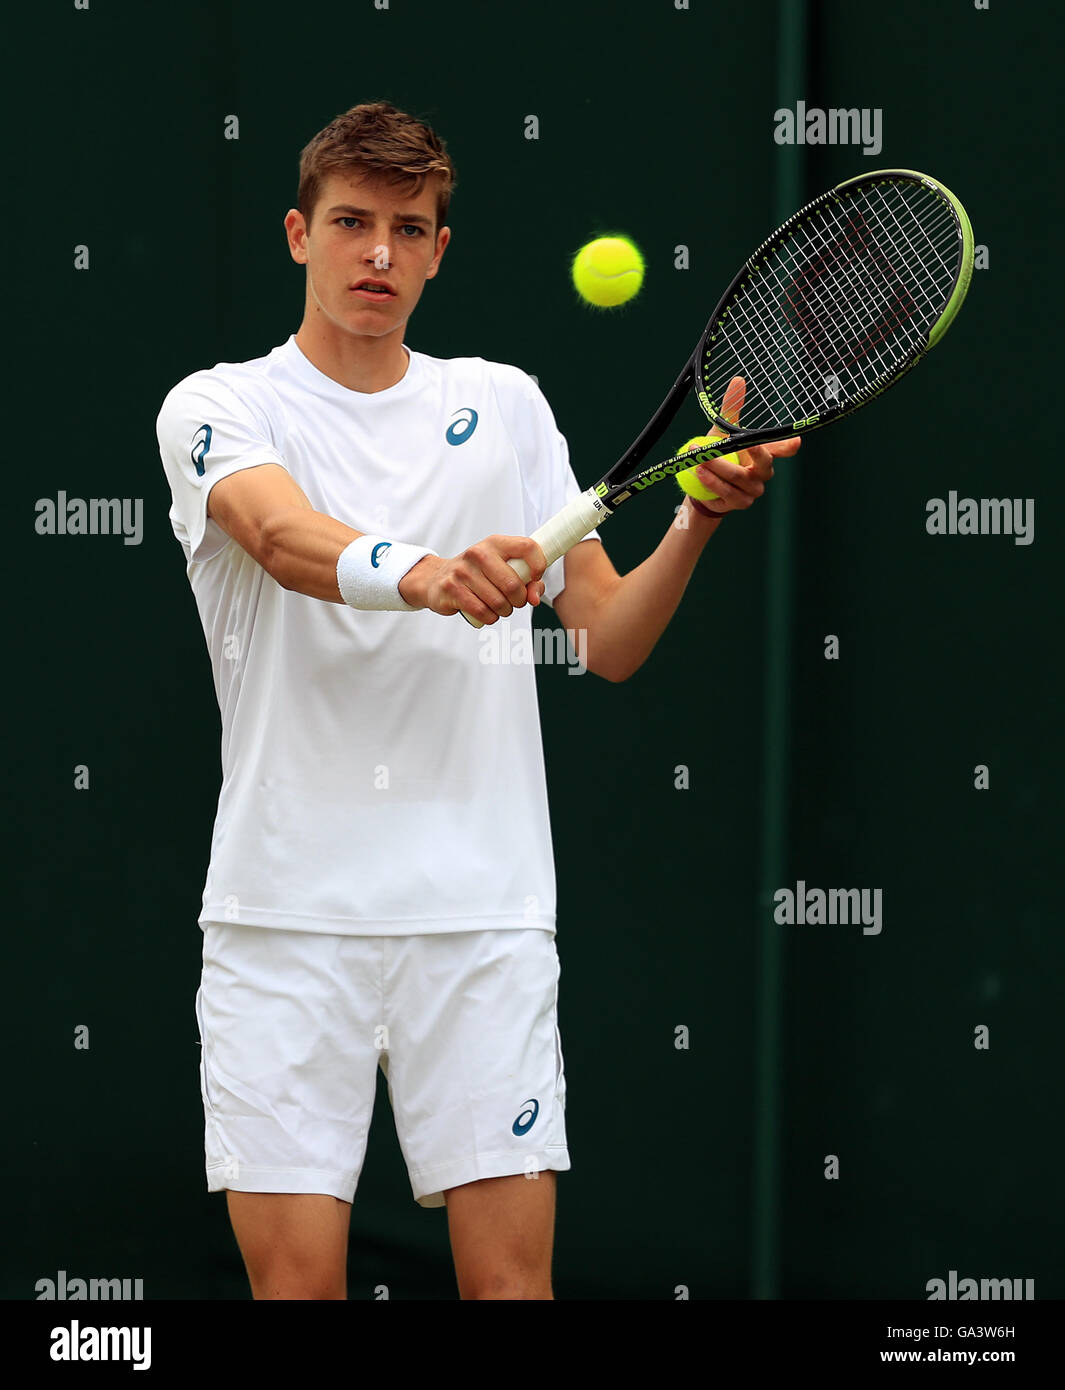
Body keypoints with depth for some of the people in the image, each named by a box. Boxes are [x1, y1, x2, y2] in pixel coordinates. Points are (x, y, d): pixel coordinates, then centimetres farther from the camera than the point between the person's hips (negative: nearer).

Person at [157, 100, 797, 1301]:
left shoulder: (503, 405, 14)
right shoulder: (221, 407, 3)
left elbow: (609, 642, 12)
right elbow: (287, 538, -20)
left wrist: (699, 519, -6)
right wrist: (420, 575, -40)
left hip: (481, 909, 2)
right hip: (289, 910, -2)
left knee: (510, 1273, -3)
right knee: (296, 1276, -5)